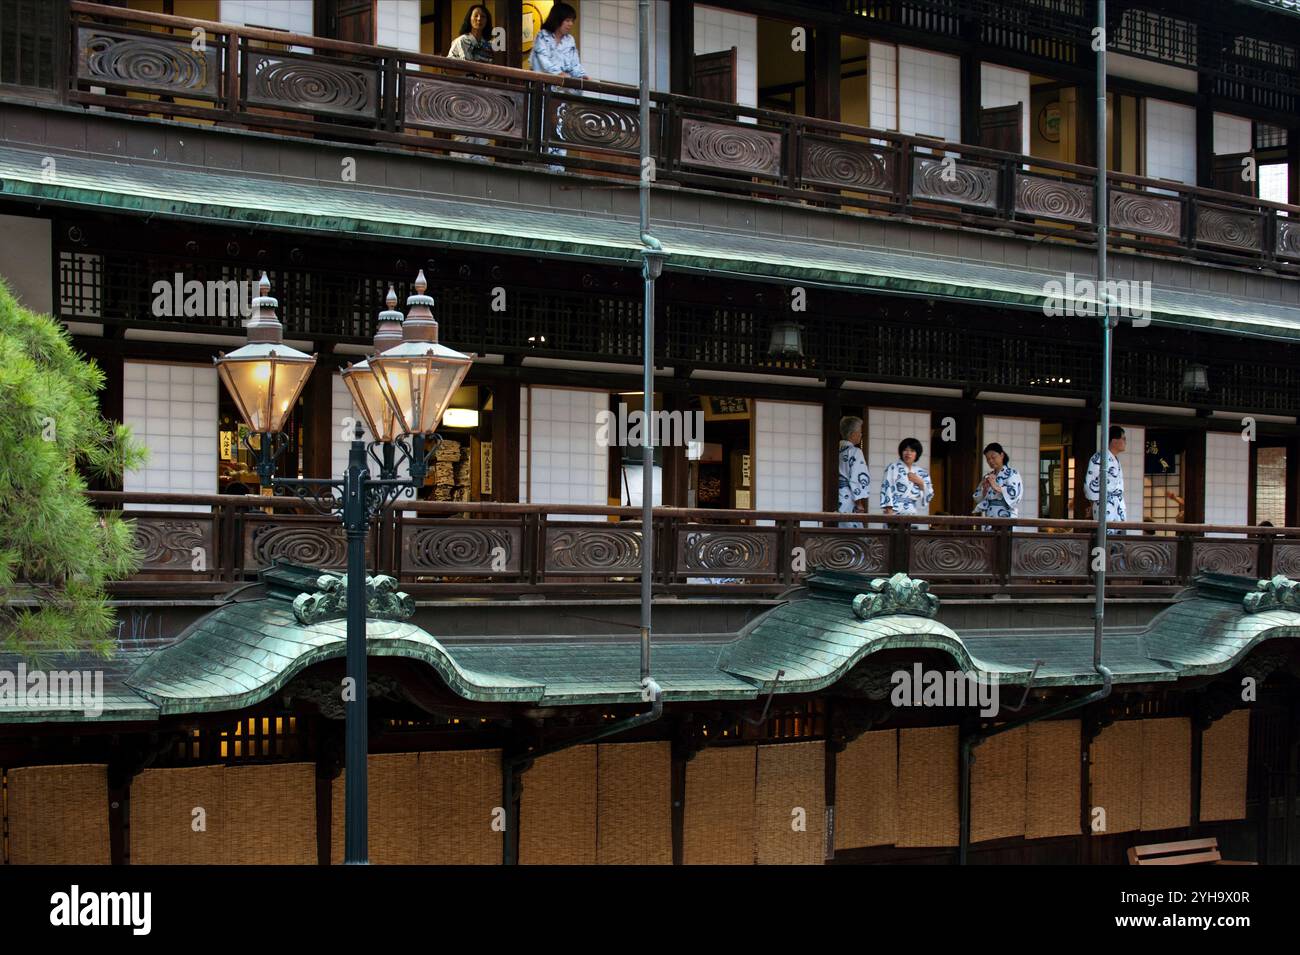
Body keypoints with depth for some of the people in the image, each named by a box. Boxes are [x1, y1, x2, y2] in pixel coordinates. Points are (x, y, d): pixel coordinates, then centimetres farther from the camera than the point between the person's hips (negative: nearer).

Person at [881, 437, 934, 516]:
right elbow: (887, 488, -6)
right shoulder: (893, 468, 2)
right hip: (896, 513, -5)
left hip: (914, 513, 5)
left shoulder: (921, 472, 16)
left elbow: (929, 495, 14)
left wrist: (920, 483, -3)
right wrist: (889, 511, -15)